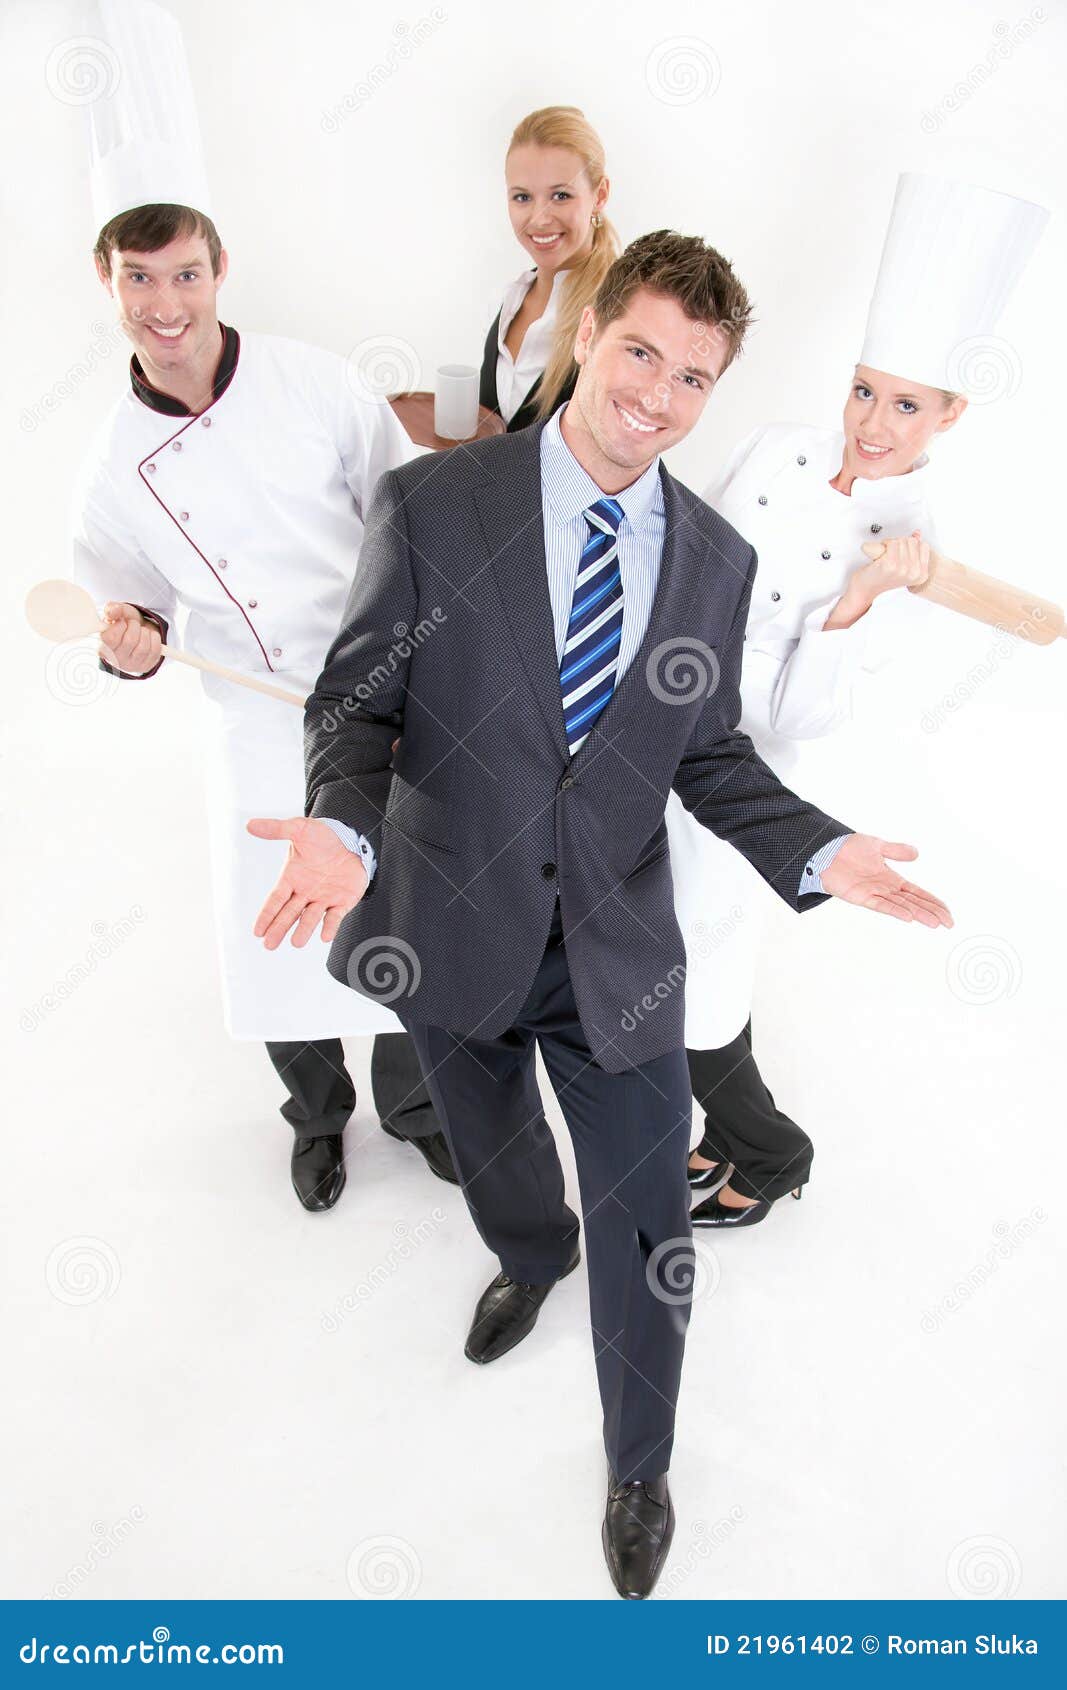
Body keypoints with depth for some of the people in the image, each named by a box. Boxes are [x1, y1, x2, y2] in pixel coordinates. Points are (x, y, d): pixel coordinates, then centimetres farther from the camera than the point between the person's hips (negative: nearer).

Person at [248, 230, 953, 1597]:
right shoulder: (431, 507, -11)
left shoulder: (719, 561, -1)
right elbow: (357, 697, -8)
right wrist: (346, 824, -28)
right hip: (455, 933, 0)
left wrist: (816, 853, -12)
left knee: (648, 1236, 8)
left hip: (617, 955, 1)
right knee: (496, 1161, 27)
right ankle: (532, 1258, 64)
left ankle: (639, 1467, 38)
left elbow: (708, 754, 4)